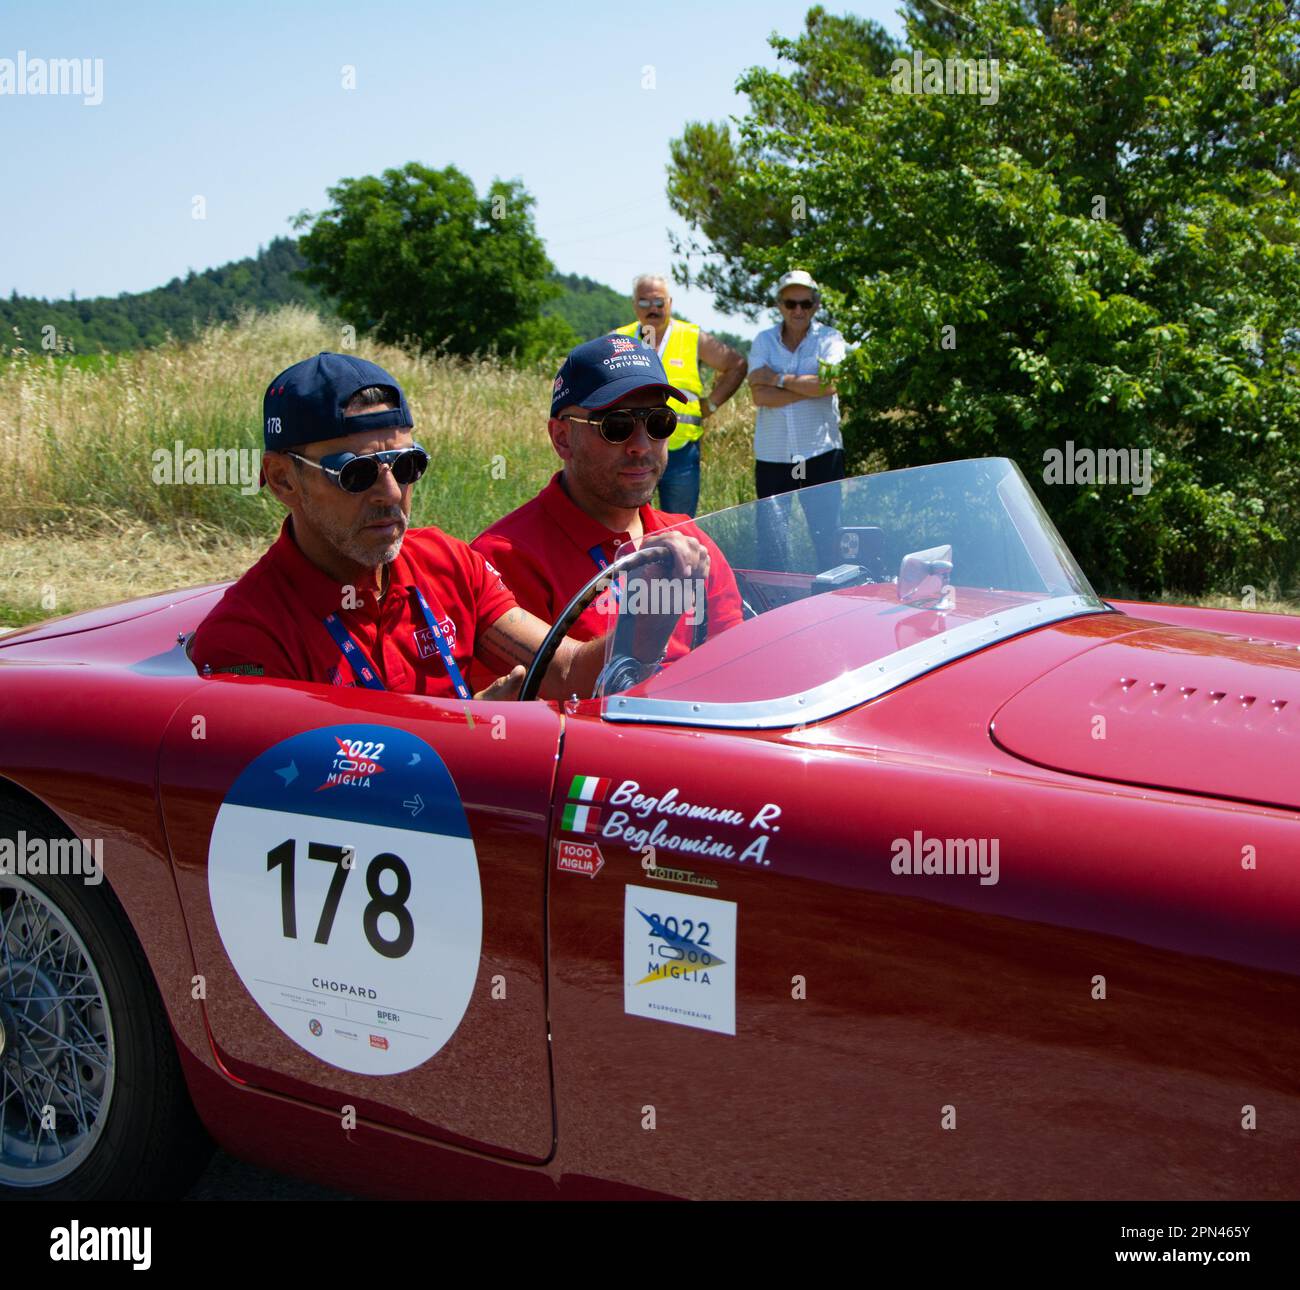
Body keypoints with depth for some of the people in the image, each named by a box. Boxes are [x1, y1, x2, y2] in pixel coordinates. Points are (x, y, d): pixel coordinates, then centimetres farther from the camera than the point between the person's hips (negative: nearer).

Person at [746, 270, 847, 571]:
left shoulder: (829, 339, 2)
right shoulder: (763, 341, 6)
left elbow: (829, 383, -16)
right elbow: (760, 395, -8)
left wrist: (778, 379, -10)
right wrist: (810, 388, -13)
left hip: (820, 453, -1)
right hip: (773, 456, 2)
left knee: (826, 533, 1)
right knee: (770, 538, 2)